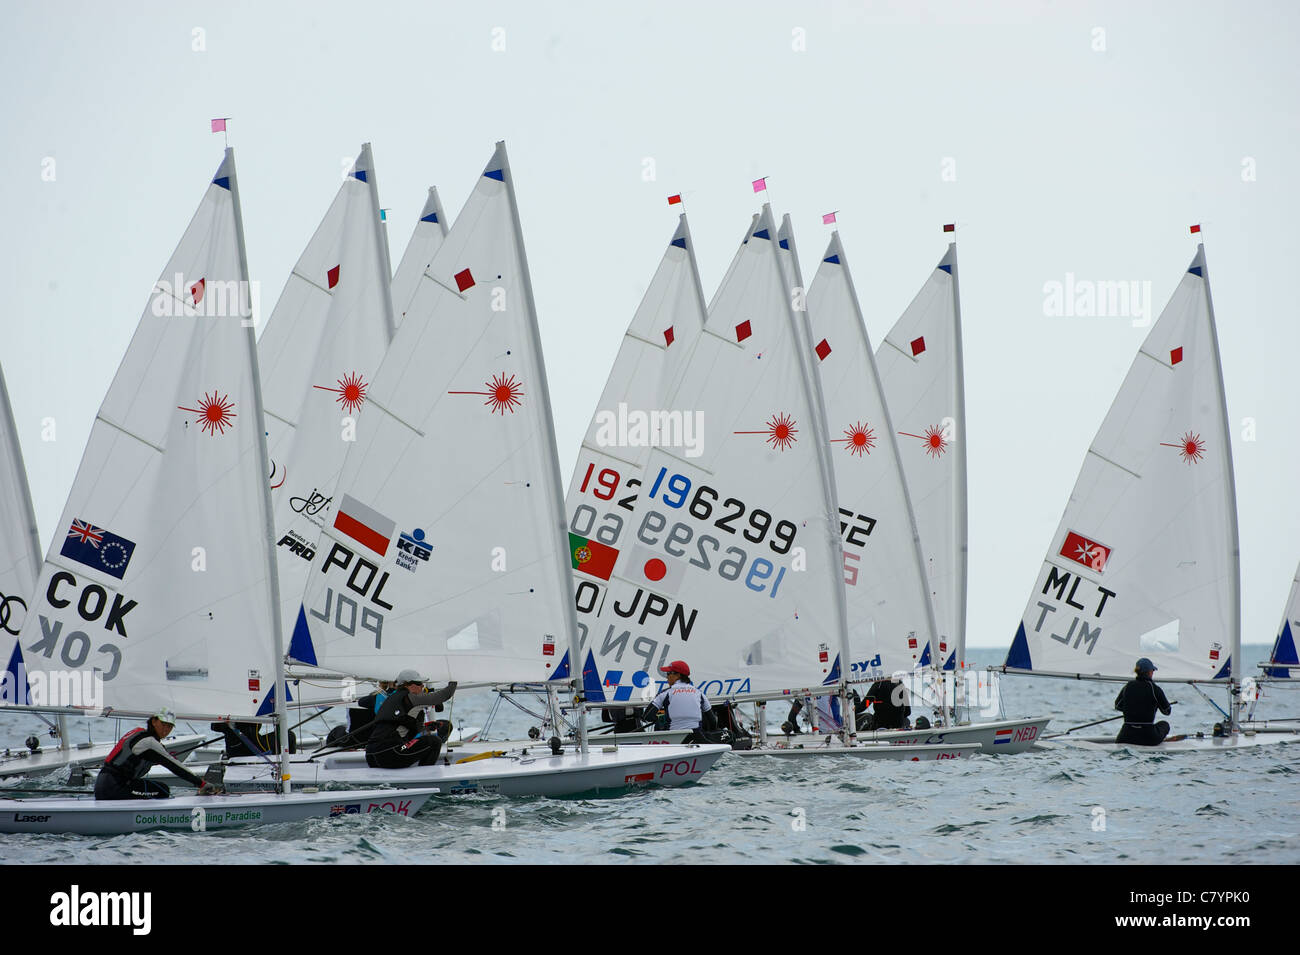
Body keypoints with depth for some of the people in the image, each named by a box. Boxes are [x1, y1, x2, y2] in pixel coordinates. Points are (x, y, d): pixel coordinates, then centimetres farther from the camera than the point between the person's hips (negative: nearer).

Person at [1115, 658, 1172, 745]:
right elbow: (1167, 711, 3)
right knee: (1164, 724, 29)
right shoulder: (1154, 689, -9)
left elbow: (1118, 706, 17)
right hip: (1148, 737, -3)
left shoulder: (1128, 686, 2)